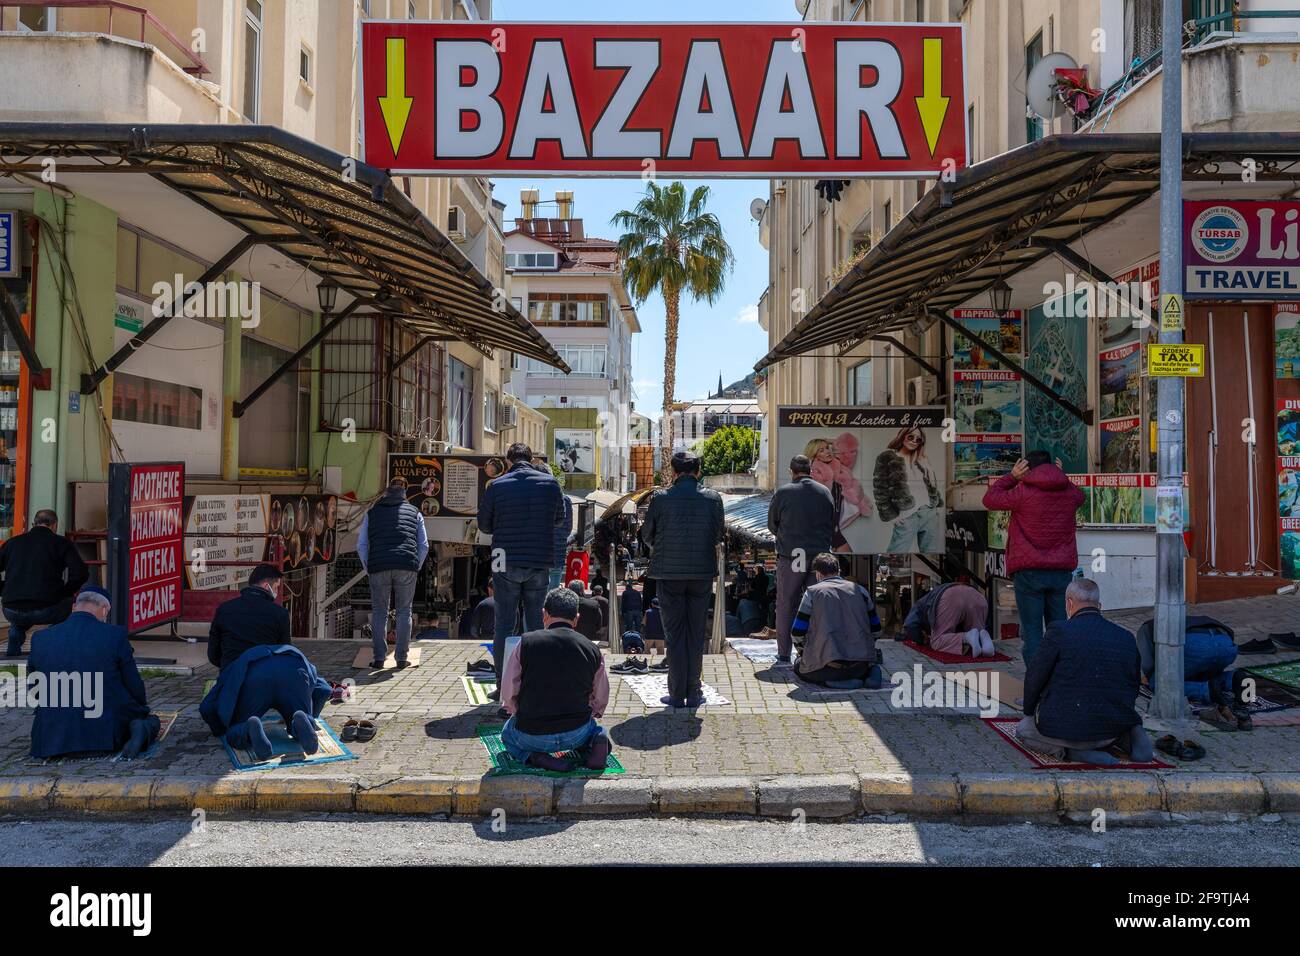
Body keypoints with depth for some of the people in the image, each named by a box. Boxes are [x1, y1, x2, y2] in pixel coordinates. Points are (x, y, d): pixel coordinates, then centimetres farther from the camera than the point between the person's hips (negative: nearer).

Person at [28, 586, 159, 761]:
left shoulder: (40, 639, 0)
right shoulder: (115, 635, -10)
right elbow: (134, 685, -2)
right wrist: (143, 708, 19)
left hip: (55, 737, 3)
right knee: (151, 720, 23)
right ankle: (142, 729, -11)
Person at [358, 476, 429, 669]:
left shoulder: (372, 512, 20)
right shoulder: (414, 512, 19)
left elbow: (361, 546, 13)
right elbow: (424, 545, 11)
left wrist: (368, 569, 18)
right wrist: (416, 568, 17)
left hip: (378, 567, 0)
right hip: (407, 566, 0)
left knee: (379, 612, 10)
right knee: (404, 612, 9)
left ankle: (379, 658, 6)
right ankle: (401, 658, 8)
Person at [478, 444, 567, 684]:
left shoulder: (496, 486, -5)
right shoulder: (550, 482, -1)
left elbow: (484, 525, 4)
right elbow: (559, 520, 12)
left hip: (506, 563, -1)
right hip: (540, 563, 1)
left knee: (504, 624, 6)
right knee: (536, 623, 12)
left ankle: (502, 684, 6)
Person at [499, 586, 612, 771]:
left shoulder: (526, 643, -7)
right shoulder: (592, 649, -2)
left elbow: (508, 695, 0)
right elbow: (600, 702, 7)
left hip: (532, 736, -2)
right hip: (576, 734, 2)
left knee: (508, 733, 32)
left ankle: (532, 755, 0)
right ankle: (595, 740, 1)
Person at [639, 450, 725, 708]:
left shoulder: (660, 499, -9)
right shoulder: (713, 498, -4)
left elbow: (647, 536, 1)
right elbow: (718, 536, 5)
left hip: (669, 572, -1)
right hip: (702, 572, 1)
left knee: (674, 634, 8)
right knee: (696, 633, 11)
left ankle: (677, 693, 11)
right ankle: (693, 693, 15)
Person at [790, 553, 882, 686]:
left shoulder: (812, 592, 2)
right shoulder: (860, 590, 12)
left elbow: (797, 633, 2)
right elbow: (875, 629, 15)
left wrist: (804, 652, 21)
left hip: (828, 666, -4)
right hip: (862, 665, 4)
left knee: (799, 667, 24)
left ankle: (832, 680, -5)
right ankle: (868, 673, 2)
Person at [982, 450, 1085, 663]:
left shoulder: (1023, 492, -11)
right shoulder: (1070, 493, 4)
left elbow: (990, 498, 1)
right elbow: (1080, 496, 29)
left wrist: (1012, 476, 7)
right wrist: (1059, 474, 25)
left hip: (1029, 573, -4)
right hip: (1061, 572, 4)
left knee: (1031, 632, 2)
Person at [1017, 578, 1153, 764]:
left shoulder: (1059, 631, -12)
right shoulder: (1127, 638, 3)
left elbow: (1034, 678, -7)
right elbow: (1133, 688, 11)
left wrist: (1030, 712, 11)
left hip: (1064, 726, -6)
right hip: (1112, 728, 6)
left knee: (1023, 730, 23)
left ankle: (1067, 750, -6)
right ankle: (1126, 736, 7)